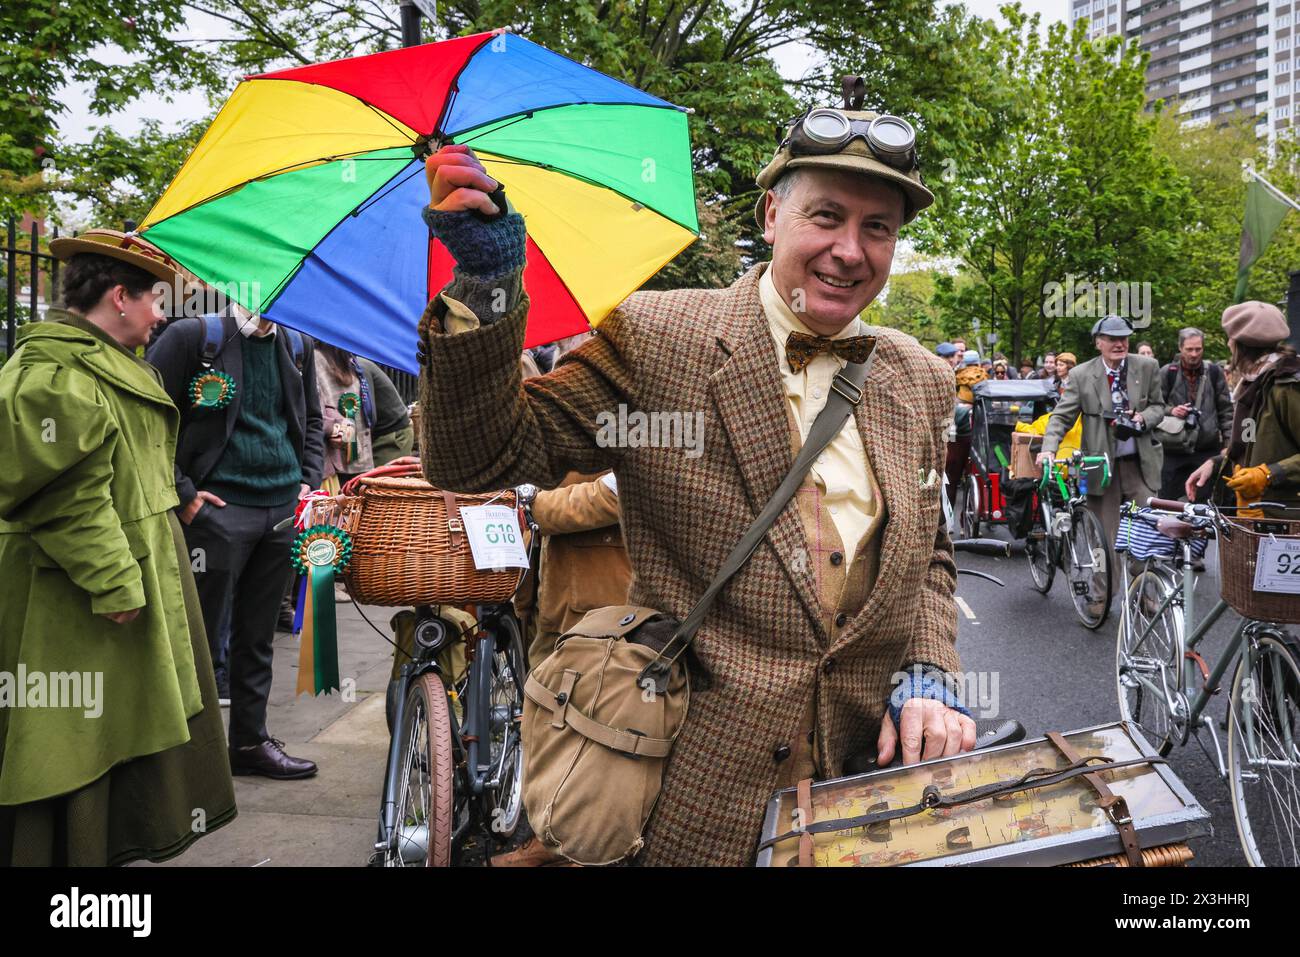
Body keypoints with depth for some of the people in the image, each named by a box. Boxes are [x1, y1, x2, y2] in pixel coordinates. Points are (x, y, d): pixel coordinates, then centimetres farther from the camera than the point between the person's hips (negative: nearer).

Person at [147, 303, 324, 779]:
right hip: (219, 508, -6)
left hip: (283, 508, 6)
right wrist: (182, 494, -11)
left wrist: (308, 483, 9)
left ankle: (251, 741, 26)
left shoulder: (298, 346, 12)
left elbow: (312, 421, 23)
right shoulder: (193, 336, -6)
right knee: (203, 634, 1)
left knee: (258, 635, 15)